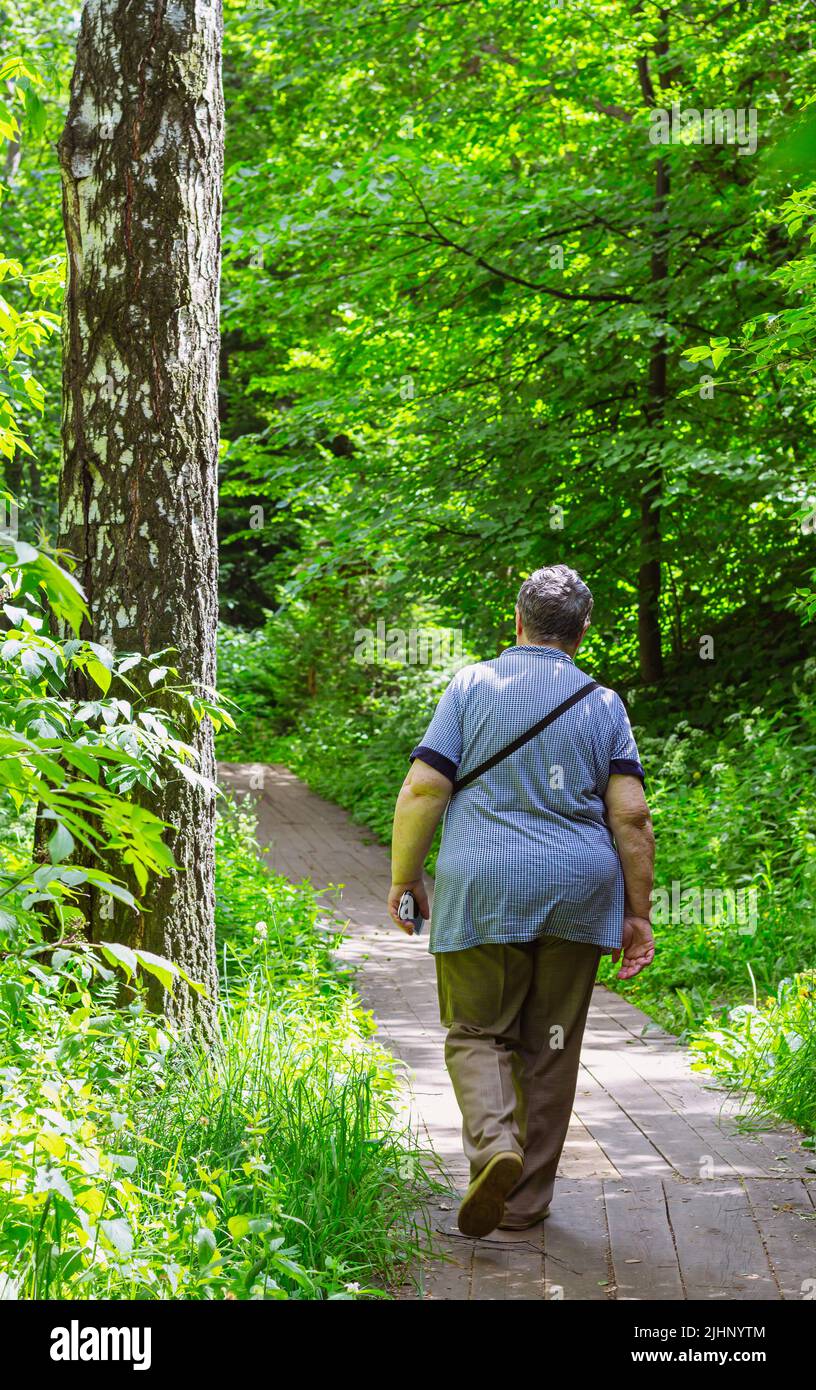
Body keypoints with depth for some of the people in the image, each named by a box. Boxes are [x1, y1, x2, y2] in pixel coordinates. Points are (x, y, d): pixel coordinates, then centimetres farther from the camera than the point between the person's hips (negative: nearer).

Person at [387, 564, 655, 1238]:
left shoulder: (473, 686, 0)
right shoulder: (604, 705, 5)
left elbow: (423, 790, -5)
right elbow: (632, 815, 0)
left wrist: (404, 878, 5)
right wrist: (638, 913, 6)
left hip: (485, 889, -2)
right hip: (578, 892, 2)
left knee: (477, 1033, 8)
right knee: (551, 1047, 11)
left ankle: (495, 1145, -18)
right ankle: (528, 1199, 15)